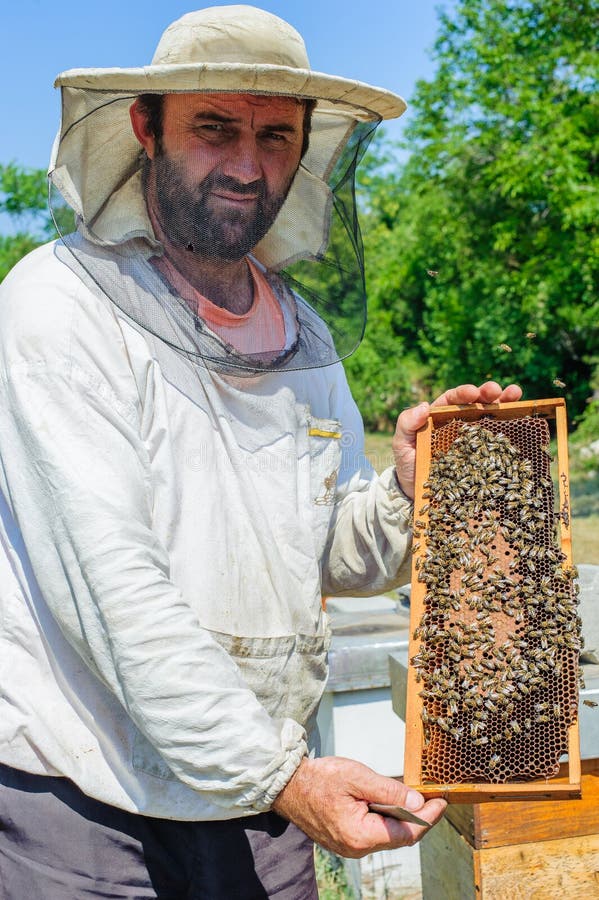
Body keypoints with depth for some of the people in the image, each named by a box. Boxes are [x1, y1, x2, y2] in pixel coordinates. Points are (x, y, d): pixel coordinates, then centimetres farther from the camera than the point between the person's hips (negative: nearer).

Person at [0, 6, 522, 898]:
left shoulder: (303, 333, 7)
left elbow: (342, 558, 10)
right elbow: (114, 587, -21)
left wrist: (407, 481, -9)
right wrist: (277, 774, -22)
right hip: (83, 801, -5)